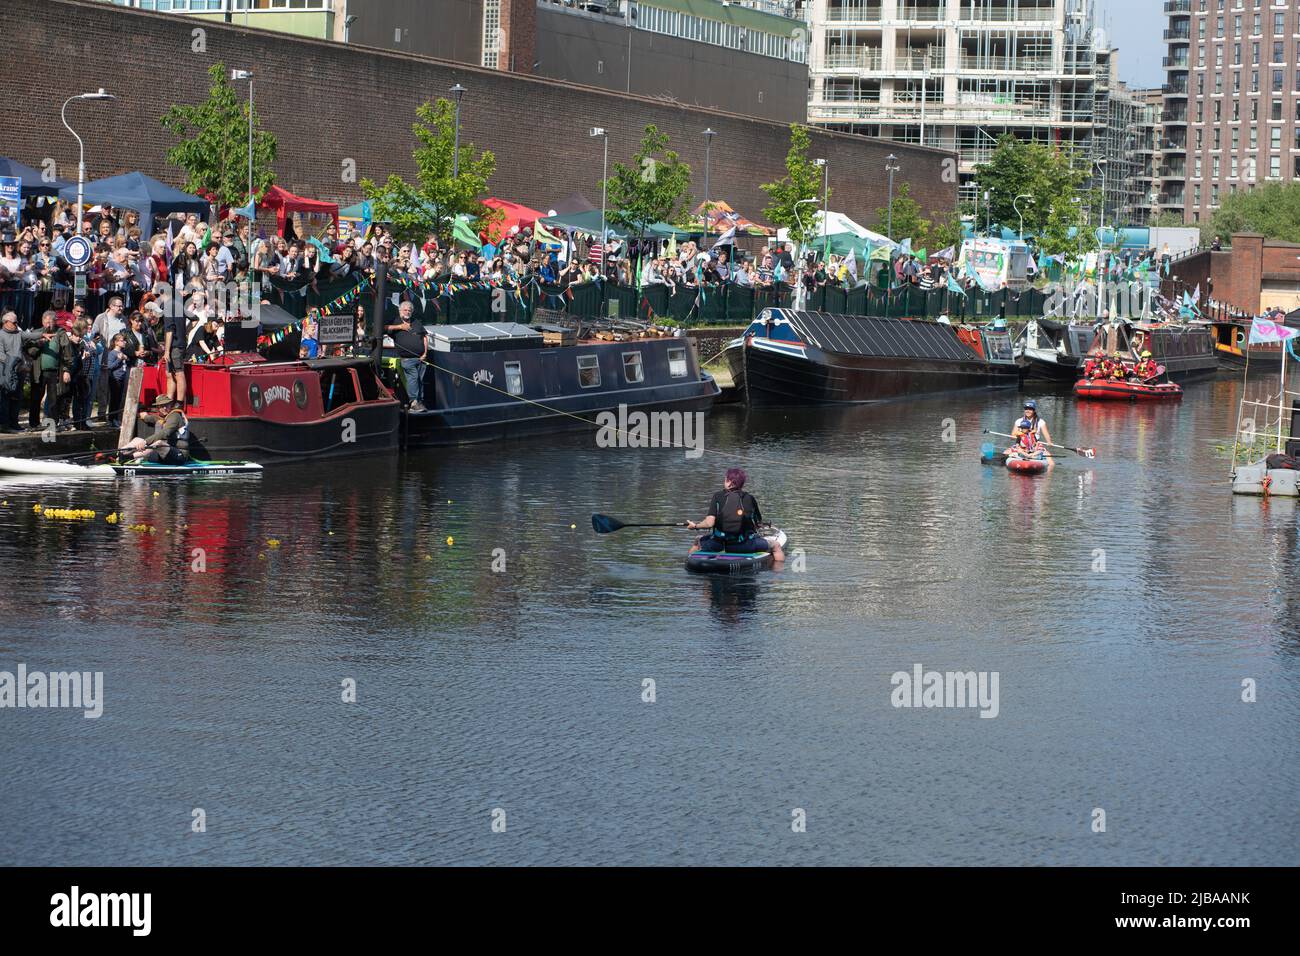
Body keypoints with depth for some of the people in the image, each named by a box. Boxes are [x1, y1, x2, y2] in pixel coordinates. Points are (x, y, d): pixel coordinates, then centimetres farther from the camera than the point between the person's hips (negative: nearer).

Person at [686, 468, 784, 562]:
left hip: (718, 544, 1)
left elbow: (709, 523, -11)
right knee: (776, 545, 17)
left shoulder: (718, 497, -3)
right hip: (745, 545, -1)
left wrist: (695, 526, 9)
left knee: (698, 541, 32)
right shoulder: (749, 498, -1)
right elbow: (759, 524, 5)